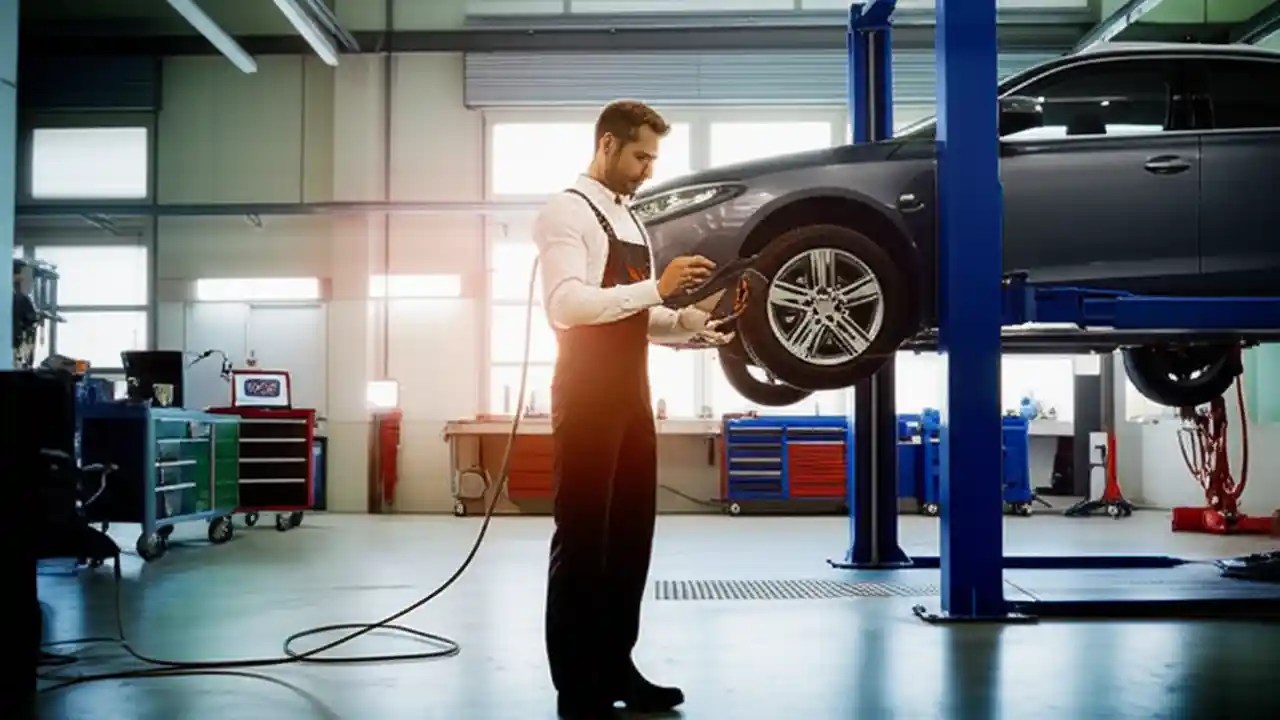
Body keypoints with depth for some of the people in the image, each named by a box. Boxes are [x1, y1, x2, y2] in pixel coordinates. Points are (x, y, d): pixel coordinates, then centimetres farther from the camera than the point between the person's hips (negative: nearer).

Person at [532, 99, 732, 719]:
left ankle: (615, 667, 23)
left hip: (631, 393, 9)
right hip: (587, 394, -9)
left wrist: (689, 323, 1)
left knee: (630, 531, 12)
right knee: (582, 536, -3)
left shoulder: (631, 221, 18)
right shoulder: (567, 212, -8)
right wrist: (657, 288, -25)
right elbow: (565, 304, -22)